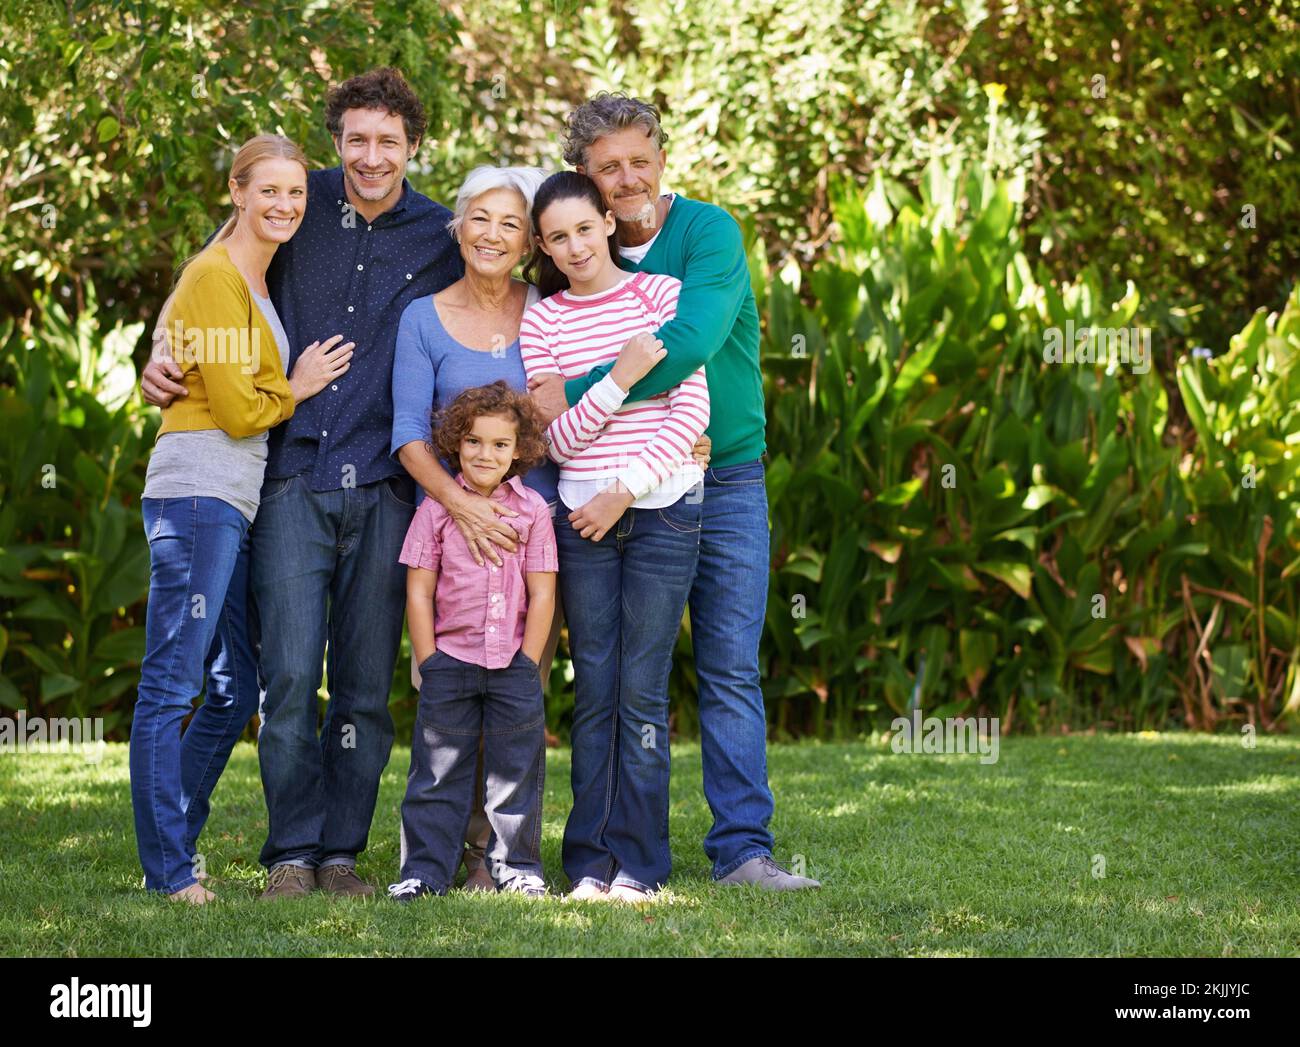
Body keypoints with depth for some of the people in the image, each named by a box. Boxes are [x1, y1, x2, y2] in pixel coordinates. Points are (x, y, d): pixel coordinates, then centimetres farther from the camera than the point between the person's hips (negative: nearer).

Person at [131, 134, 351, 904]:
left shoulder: (263, 281, 21)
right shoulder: (216, 276, -7)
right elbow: (236, 406, -11)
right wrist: (298, 389, 3)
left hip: (235, 505, 10)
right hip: (198, 492, -10)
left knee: (236, 689, 13)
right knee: (172, 686, -7)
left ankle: (174, 845, 21)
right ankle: (169, 871, -6)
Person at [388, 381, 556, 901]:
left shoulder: (532, 510, 1)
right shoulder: (436, 508, -1)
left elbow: (542, 594, 1)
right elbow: (418, 591, -1)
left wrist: (527, 665, -5)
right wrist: (431, 665, -6)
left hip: (513, 664, 1)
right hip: (450, 658, -1)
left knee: (516, 769, 7)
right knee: (438, 770, 3)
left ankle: (516, 865, 18)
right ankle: (426, 870, 8)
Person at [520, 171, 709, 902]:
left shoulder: (662, 295, 1)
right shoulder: (540, 322, 6)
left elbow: (693, 411, -4)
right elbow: (559, 436, -1)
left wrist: (625, 490, -9)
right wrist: (618, 380, -16)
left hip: (662, 509, -2)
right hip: (583, 516, 2)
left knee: (642, 692, -3)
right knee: (594, 693, 3)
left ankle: (640, 863, 2)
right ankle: (591, 862, 7)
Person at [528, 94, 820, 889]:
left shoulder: (709, 233, -12)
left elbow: (688, 342, -27)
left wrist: (576, 393, -25)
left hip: (724, 480, -3)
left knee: (731, 668, -4)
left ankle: (742, 849, -3)